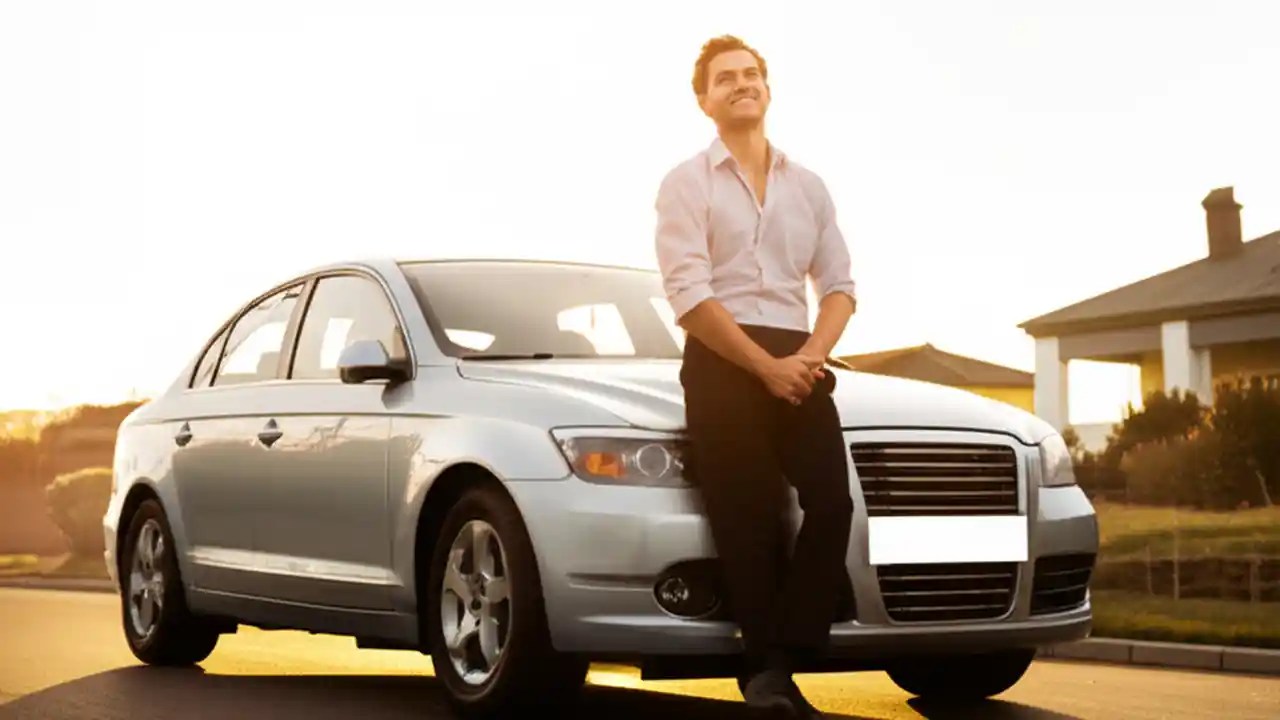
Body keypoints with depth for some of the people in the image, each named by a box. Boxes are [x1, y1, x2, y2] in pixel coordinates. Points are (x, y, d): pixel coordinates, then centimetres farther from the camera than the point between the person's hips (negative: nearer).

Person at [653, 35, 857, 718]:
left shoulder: (807, 186, 18)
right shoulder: (686, 183, 3)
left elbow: (839, 284, 13)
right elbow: (689, 295, -8)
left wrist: (810, 356, -7)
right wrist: (765, 366, -15)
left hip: (799, 363, 4)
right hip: (721, 363, -4)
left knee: (831, 501, -13)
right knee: (749, 519, -9)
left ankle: (776, 662, -10)